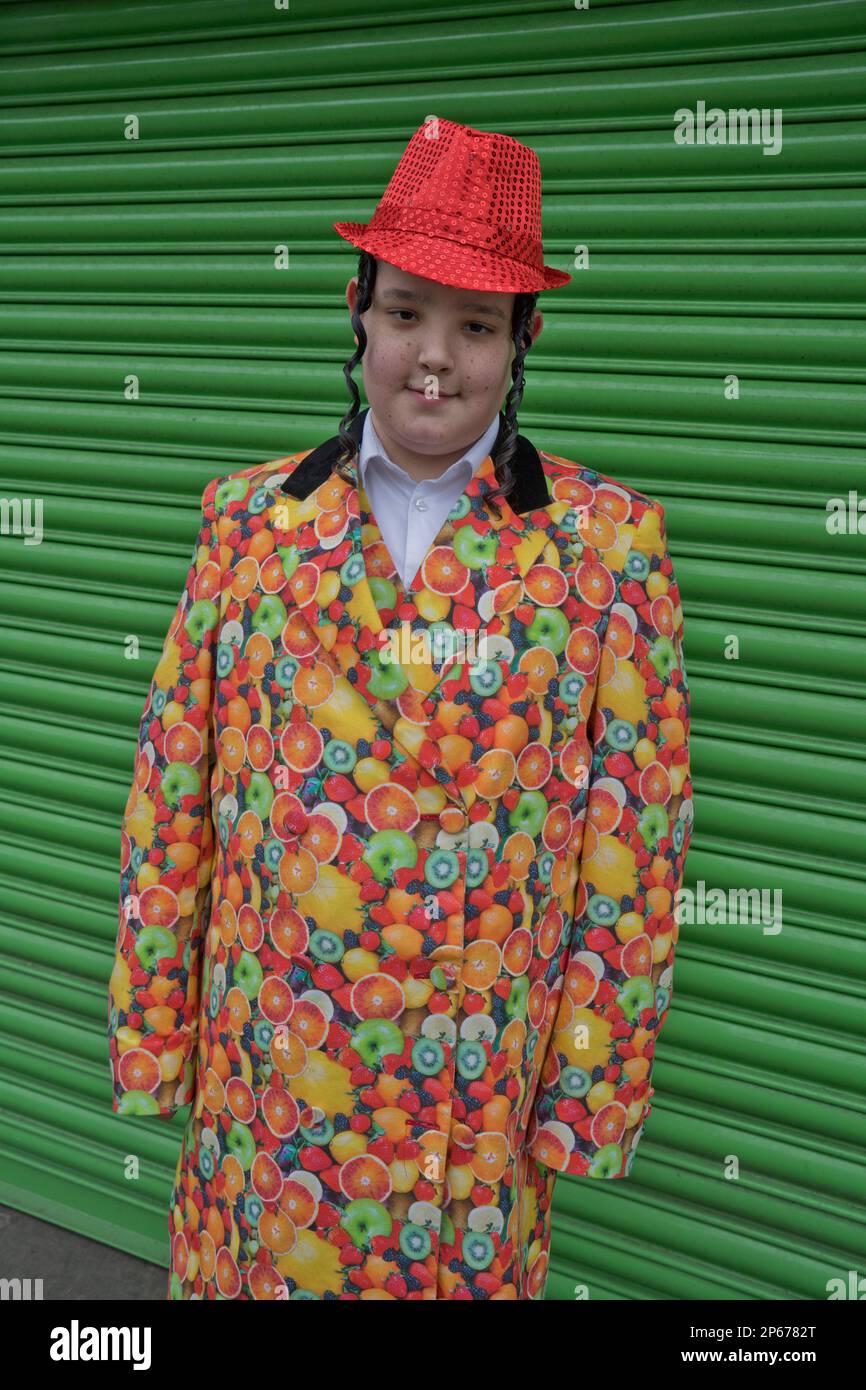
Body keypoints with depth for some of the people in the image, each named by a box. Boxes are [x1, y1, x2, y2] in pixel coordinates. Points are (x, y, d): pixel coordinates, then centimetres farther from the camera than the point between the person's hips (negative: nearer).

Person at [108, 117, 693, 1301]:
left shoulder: (605, 540, -6)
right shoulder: (253, 519, 0)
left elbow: (636, 833, -5)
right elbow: (172, 792, 2)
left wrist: (592, 1084, -4)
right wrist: (152, 1028, 3)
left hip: (476, 1097, -1)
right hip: (261, 1078, 2)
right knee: (251, 1263, 18)